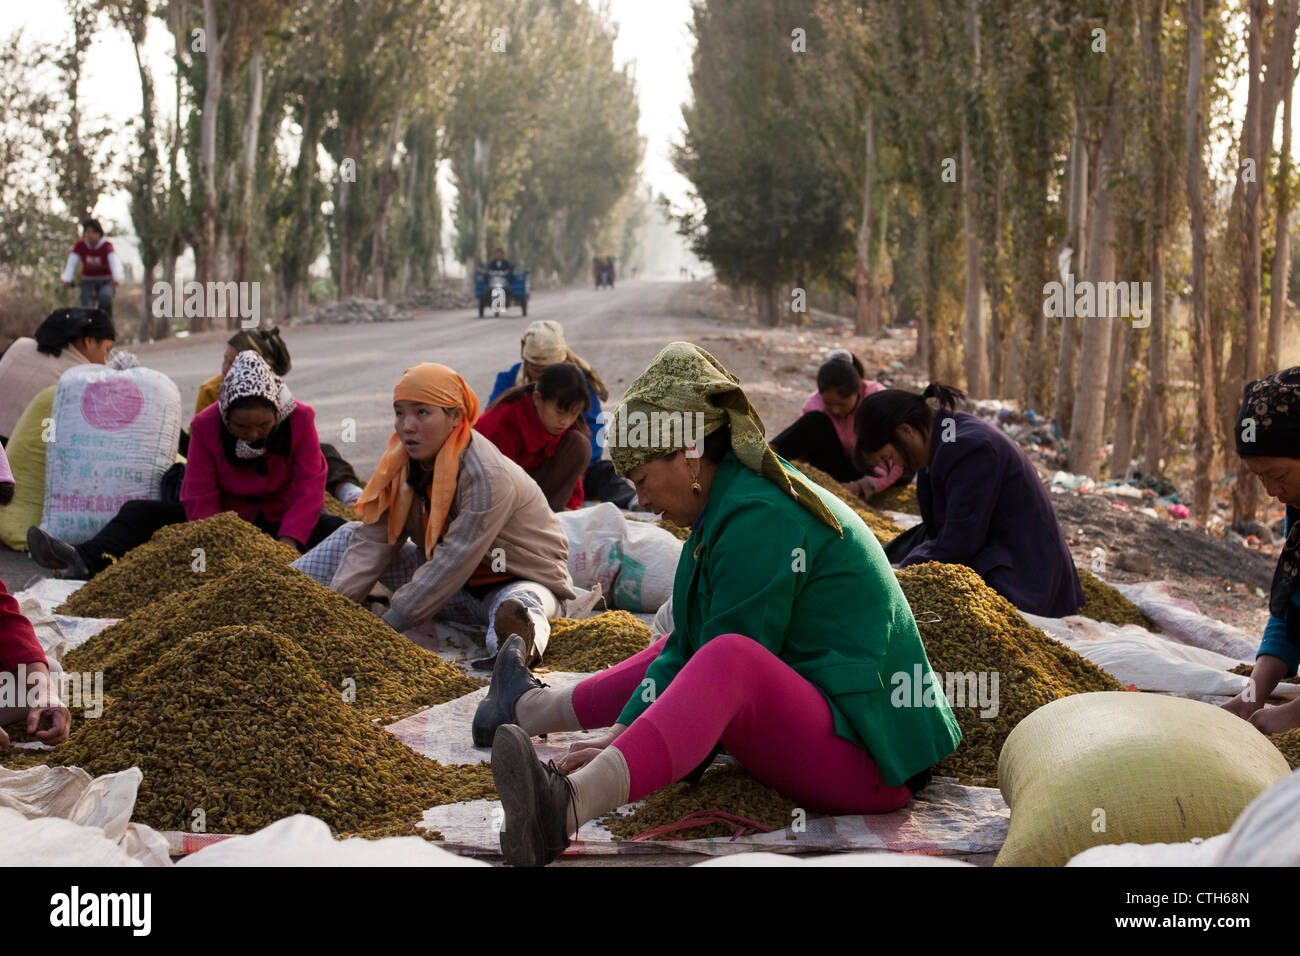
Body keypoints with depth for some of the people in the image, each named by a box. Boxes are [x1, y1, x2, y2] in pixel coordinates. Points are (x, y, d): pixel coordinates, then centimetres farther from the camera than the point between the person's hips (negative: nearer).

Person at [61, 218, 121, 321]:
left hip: (106, 281, -2)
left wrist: (116, 278, -48)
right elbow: (71, 263, -16)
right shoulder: (80, 245, -7)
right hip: (88, 281, 2)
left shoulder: (107, 246, -14)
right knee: (87, 311, -15)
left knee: (104, 297, -33)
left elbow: (114, 262, -29)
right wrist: (67, 280, -33)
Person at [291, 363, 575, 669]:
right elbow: (376, 539, -7)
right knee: (352, 535, 2)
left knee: (516, 605, -44)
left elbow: (454, 560, -31)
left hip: (521, 579, -7)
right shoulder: (405, 462, -6)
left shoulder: (488, 477, -29)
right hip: (457, 588, 8)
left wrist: (388, 624, -30)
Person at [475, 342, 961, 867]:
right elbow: (686, 643, 14)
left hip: (867, 763, -11)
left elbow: (730, 666, -18)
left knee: (726, 657, -36)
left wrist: (630, 757, -15)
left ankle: (566, 806, -56)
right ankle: (535, 709, 39)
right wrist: (623, 731, 4)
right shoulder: (735, 500, 14)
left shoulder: (759, 519, -17)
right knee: (689, 646, 26)